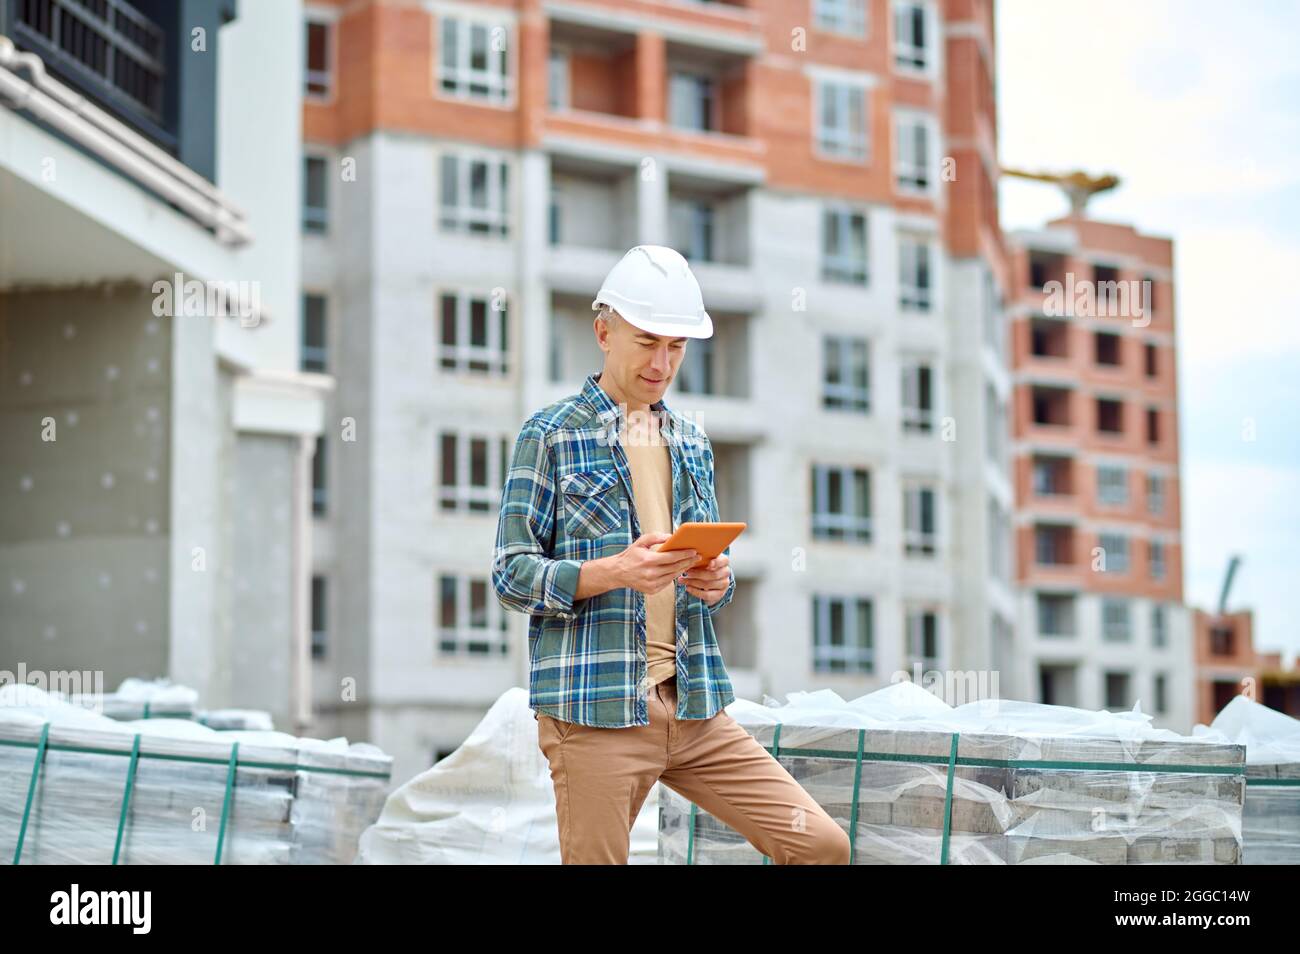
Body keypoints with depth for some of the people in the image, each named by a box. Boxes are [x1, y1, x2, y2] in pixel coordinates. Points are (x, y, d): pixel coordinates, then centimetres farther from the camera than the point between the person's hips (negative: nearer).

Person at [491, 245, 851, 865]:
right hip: (593, 712, -5)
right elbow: (511, 573, -5)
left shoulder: (692, 442, 18)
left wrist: (716, 581, -3)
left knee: (821, 843, -4)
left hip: (693, 704, 5)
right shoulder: (551, 435, 0)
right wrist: (615, 571, -21)